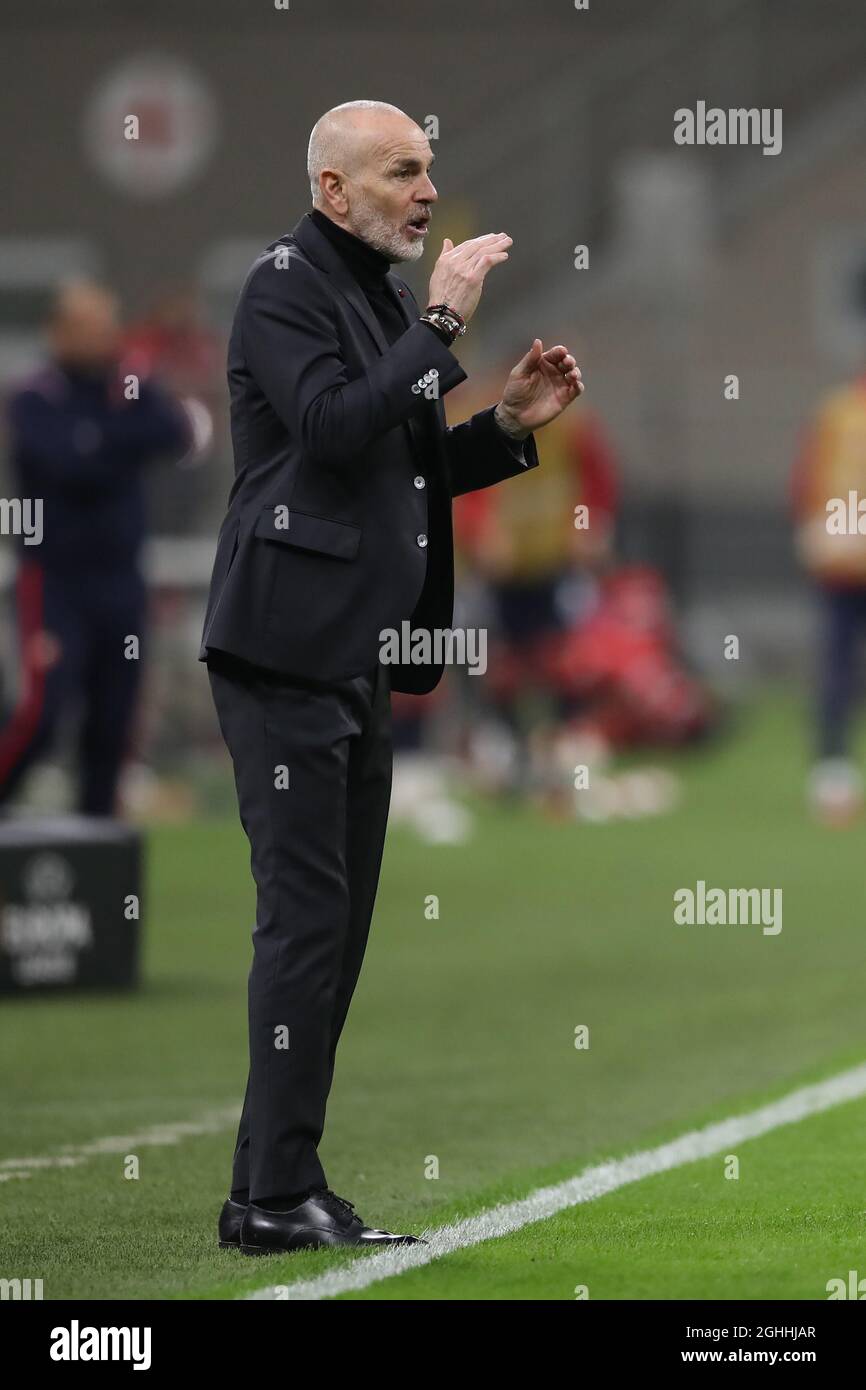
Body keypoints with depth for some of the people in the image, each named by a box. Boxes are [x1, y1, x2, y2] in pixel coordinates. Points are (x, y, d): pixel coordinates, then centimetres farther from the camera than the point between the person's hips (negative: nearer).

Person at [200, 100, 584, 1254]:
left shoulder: (385, 296, 18)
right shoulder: (287, 287, -9)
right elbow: (334, 431, -24)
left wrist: (510, 424, 9)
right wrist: (443, 325, -20)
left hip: (357, 660, 9)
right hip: (288, 651, -9)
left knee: (332, 934, 9)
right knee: (305, 919, -11)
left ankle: (267, 1194, 13)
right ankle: (283, 1198, -10)